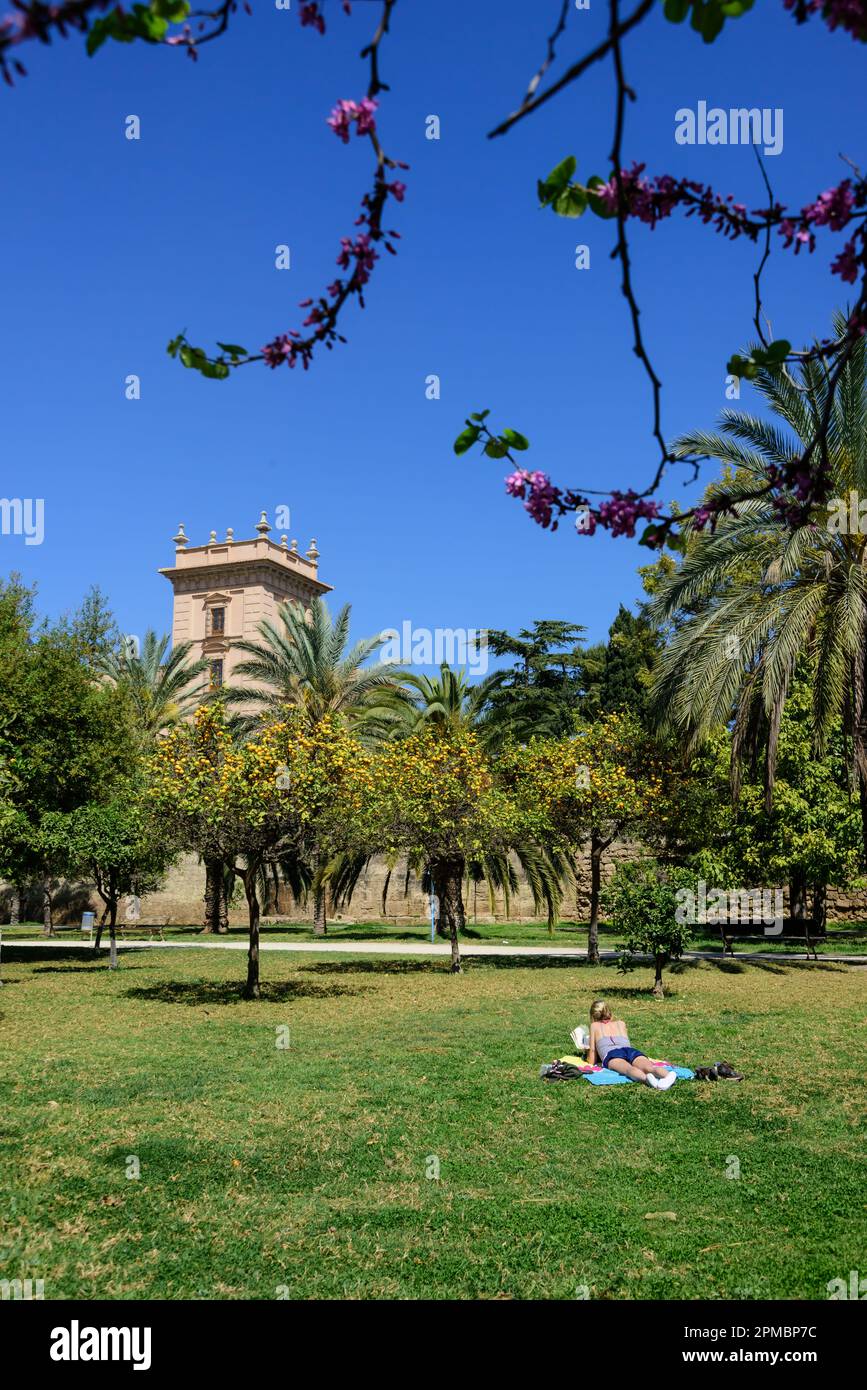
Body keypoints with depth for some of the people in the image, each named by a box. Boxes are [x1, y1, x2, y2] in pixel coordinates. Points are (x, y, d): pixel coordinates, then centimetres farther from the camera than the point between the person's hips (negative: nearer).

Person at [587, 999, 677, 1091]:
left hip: (611, 1053, -3)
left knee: (629, 1069, -35)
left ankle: (647, 1078, -71)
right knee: (649, 1067, -29)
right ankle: (669, 1076, -65)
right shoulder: (621, 1023, 39)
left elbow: (592, 1050, 26)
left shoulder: (594, 1026, 31)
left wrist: (591, 1062, 46)